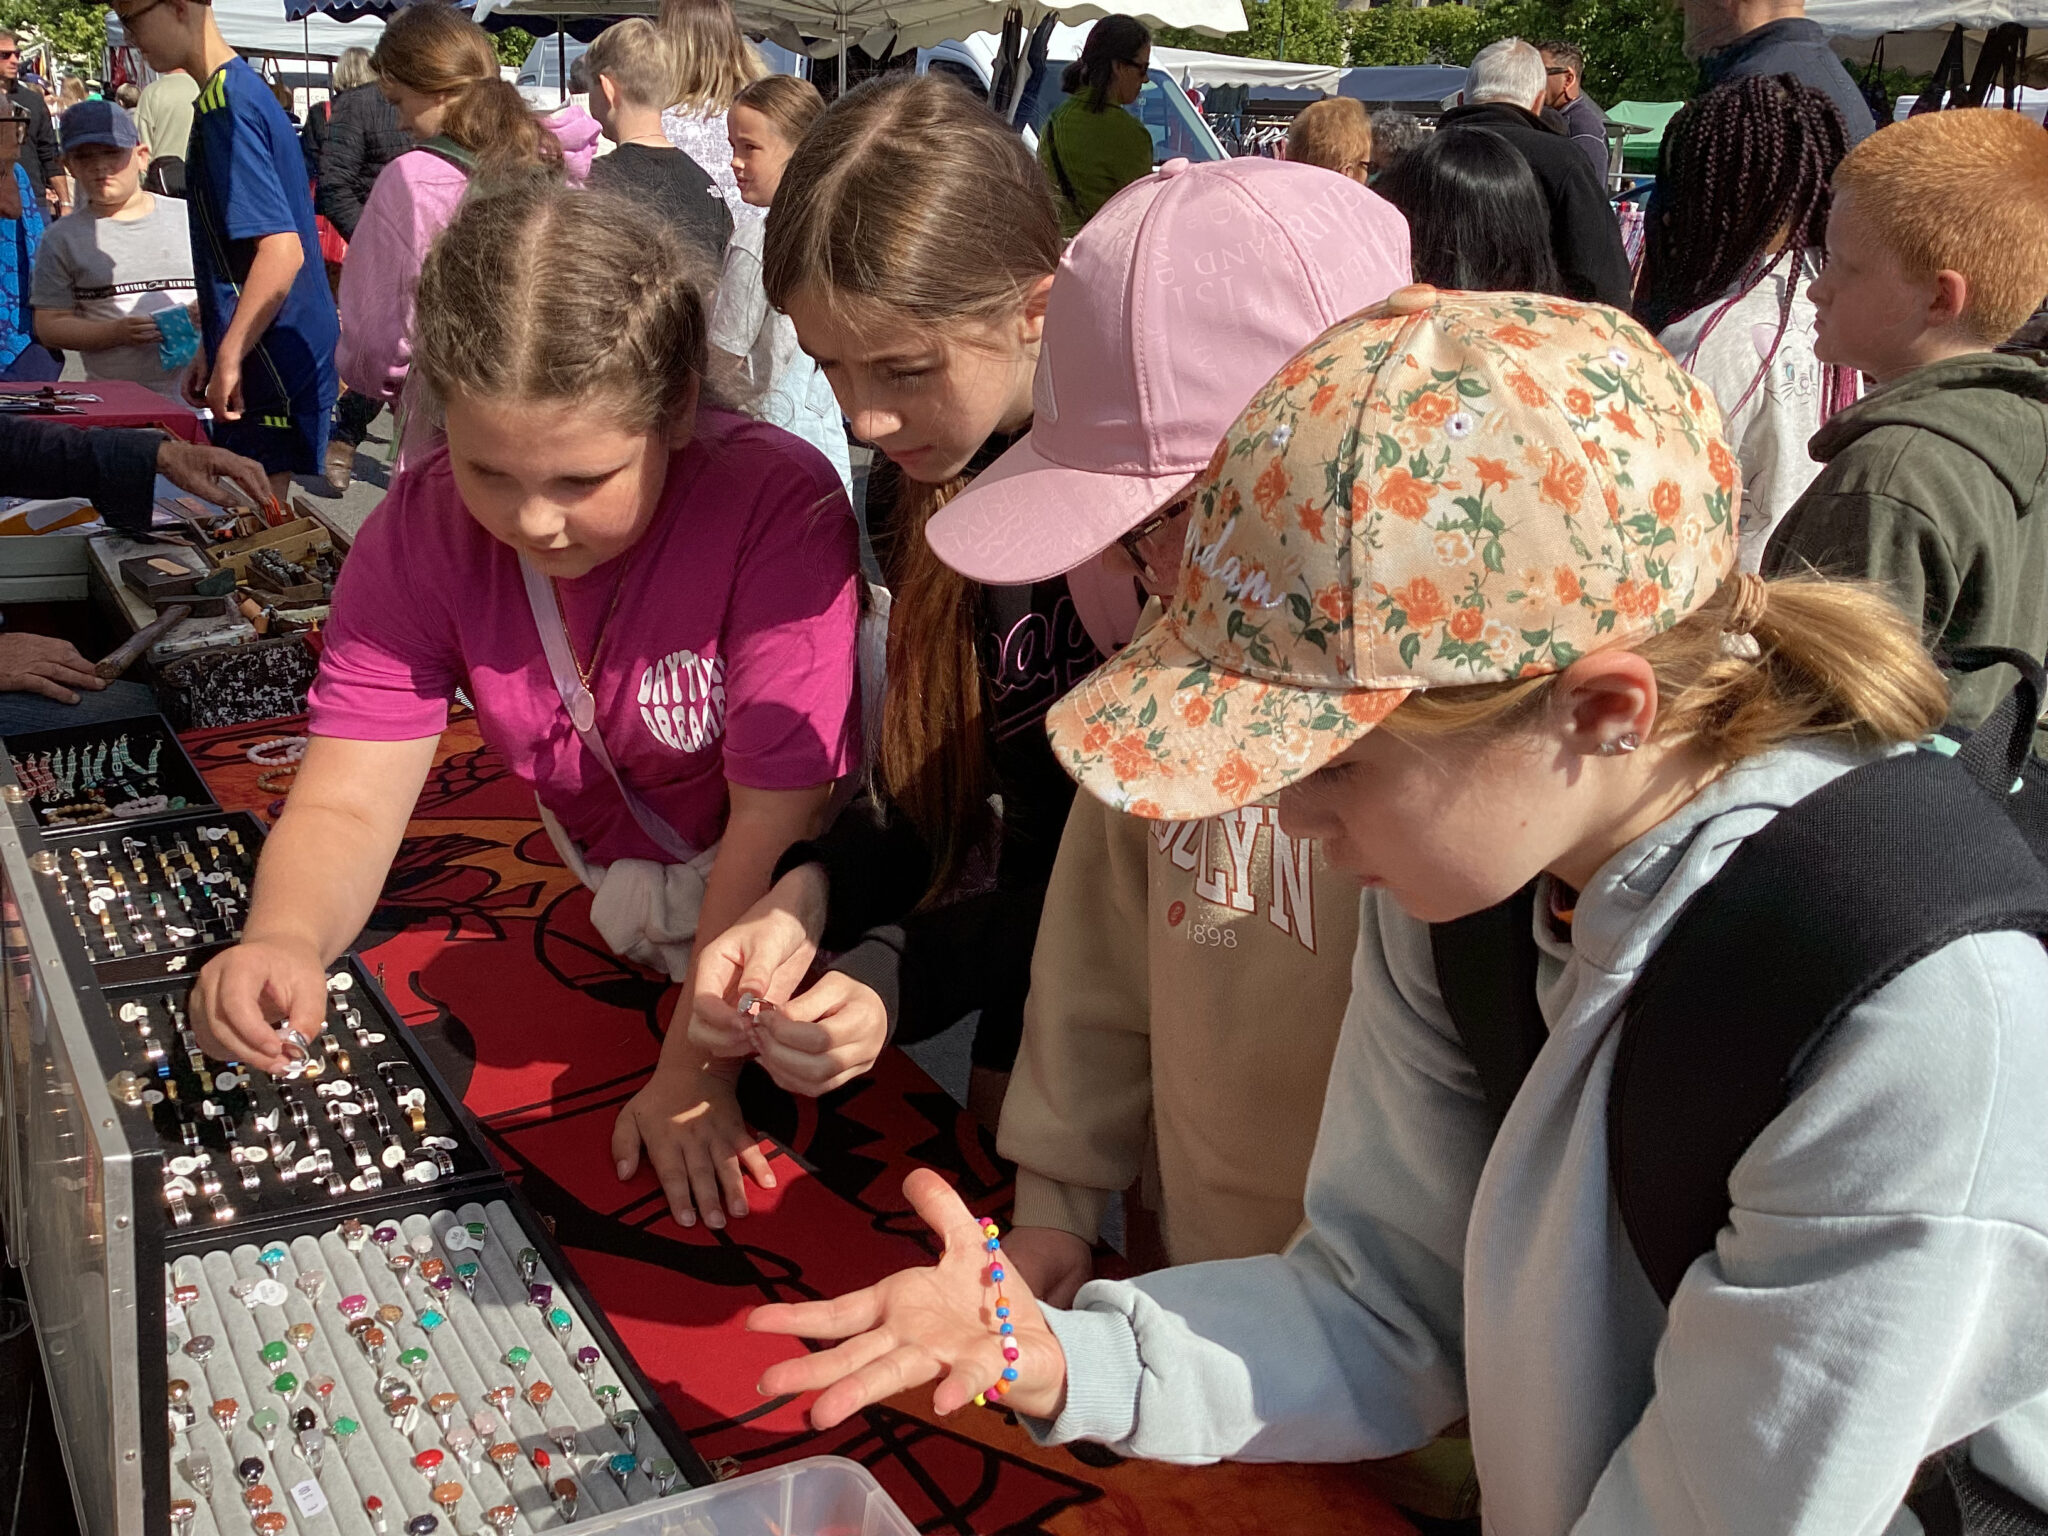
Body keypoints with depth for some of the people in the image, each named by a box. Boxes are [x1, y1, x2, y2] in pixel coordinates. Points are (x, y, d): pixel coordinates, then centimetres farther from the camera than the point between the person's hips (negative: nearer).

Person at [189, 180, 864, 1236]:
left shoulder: (780, 509, -29)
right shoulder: (424, 528, -13)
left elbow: (774, 820, -26)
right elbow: (347, 803, -17)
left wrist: (693, 1074, -24)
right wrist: (283, 940, -39)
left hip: (776, 903, -4)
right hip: (604, 901, 4)